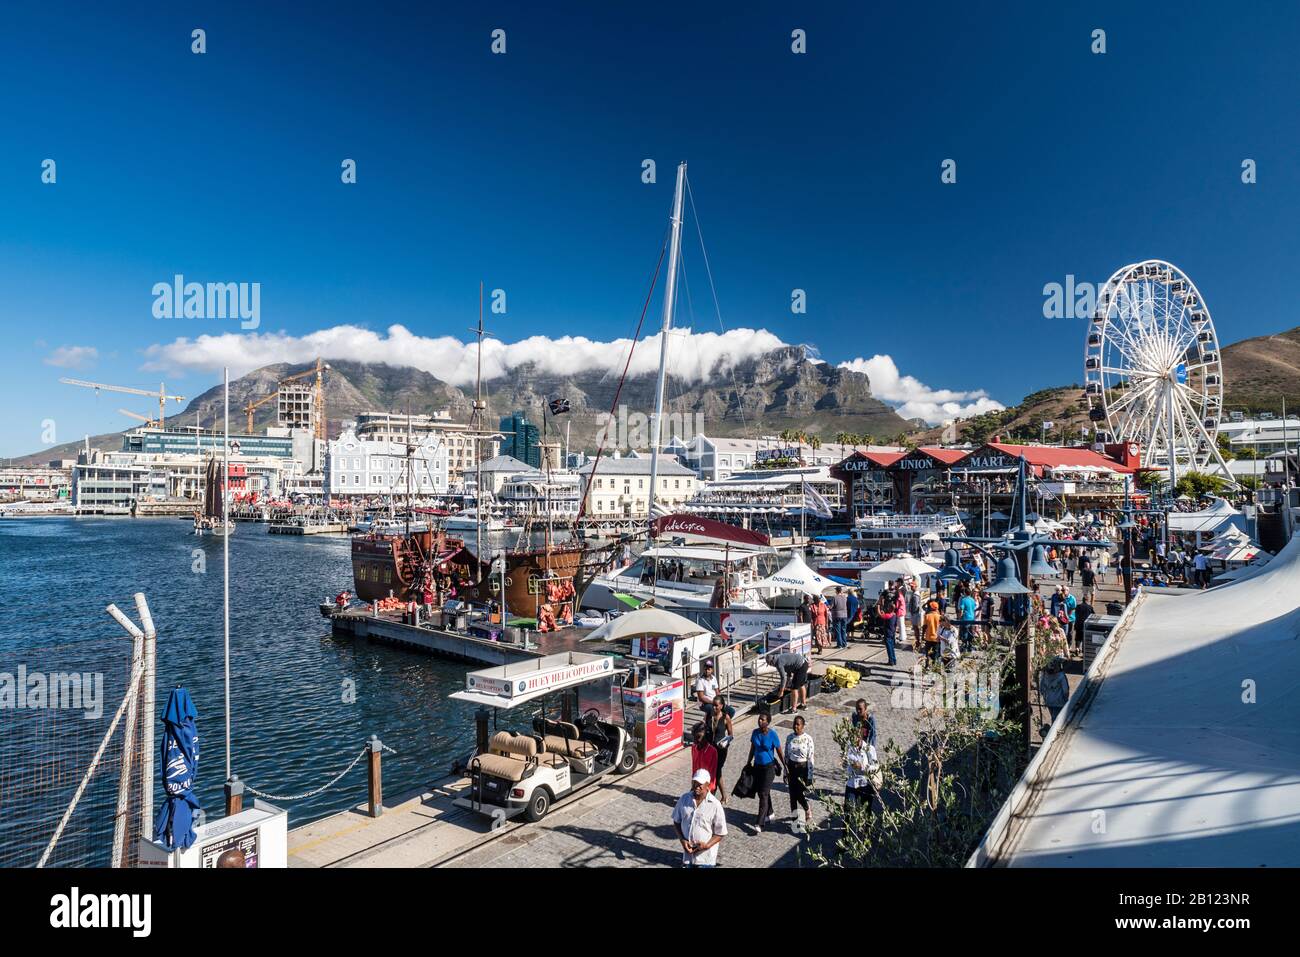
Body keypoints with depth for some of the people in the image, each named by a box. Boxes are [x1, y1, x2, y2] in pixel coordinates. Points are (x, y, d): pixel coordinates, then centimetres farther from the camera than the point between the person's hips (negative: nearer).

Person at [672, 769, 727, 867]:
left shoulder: (715, 805, -16)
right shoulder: (684, 799, -5)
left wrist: (707, 845, -20)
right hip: (688, 853, 3)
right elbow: (676, 821, 6)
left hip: (705, 856, -3)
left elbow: (721, 833, -9)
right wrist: (682, 840, -7)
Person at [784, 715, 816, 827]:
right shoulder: (789, 737, 1)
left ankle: (808, 814, 23)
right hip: (791, 767, 4)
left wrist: (809, 777, -12)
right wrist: (785, 772, 7)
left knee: (801, 794, -5)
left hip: (803, 768, -4)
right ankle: (794, 817, 23)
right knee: (793, 793, 7)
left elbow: (810, 758, -11)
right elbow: (786, 755, 7)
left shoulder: (808, 738, -12)